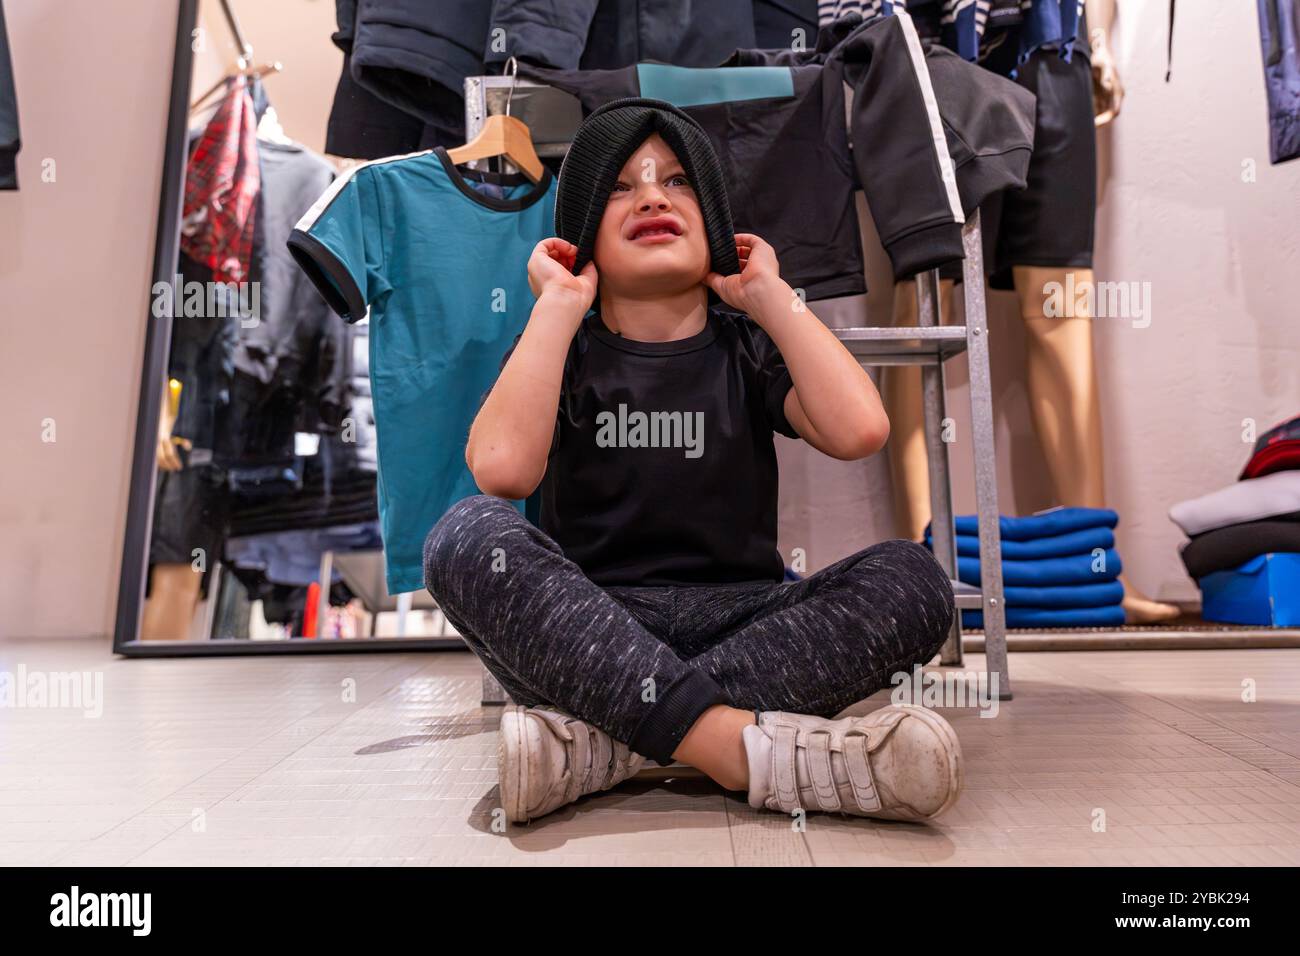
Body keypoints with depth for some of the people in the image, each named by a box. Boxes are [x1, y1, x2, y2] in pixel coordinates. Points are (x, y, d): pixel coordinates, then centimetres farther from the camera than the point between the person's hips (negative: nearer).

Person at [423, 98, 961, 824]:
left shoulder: (748, 348, 10)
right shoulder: (563, 353, 8)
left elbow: (860, 430, -12)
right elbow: (502, 469, -16)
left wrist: (771, 295, -1)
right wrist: (559, 303, -6)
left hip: (741, 624, 2)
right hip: (589, 636, -1)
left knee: (911, 576, -23)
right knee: (468, 535, -28)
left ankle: (605, 744, -31)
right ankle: (744, 745, -35)